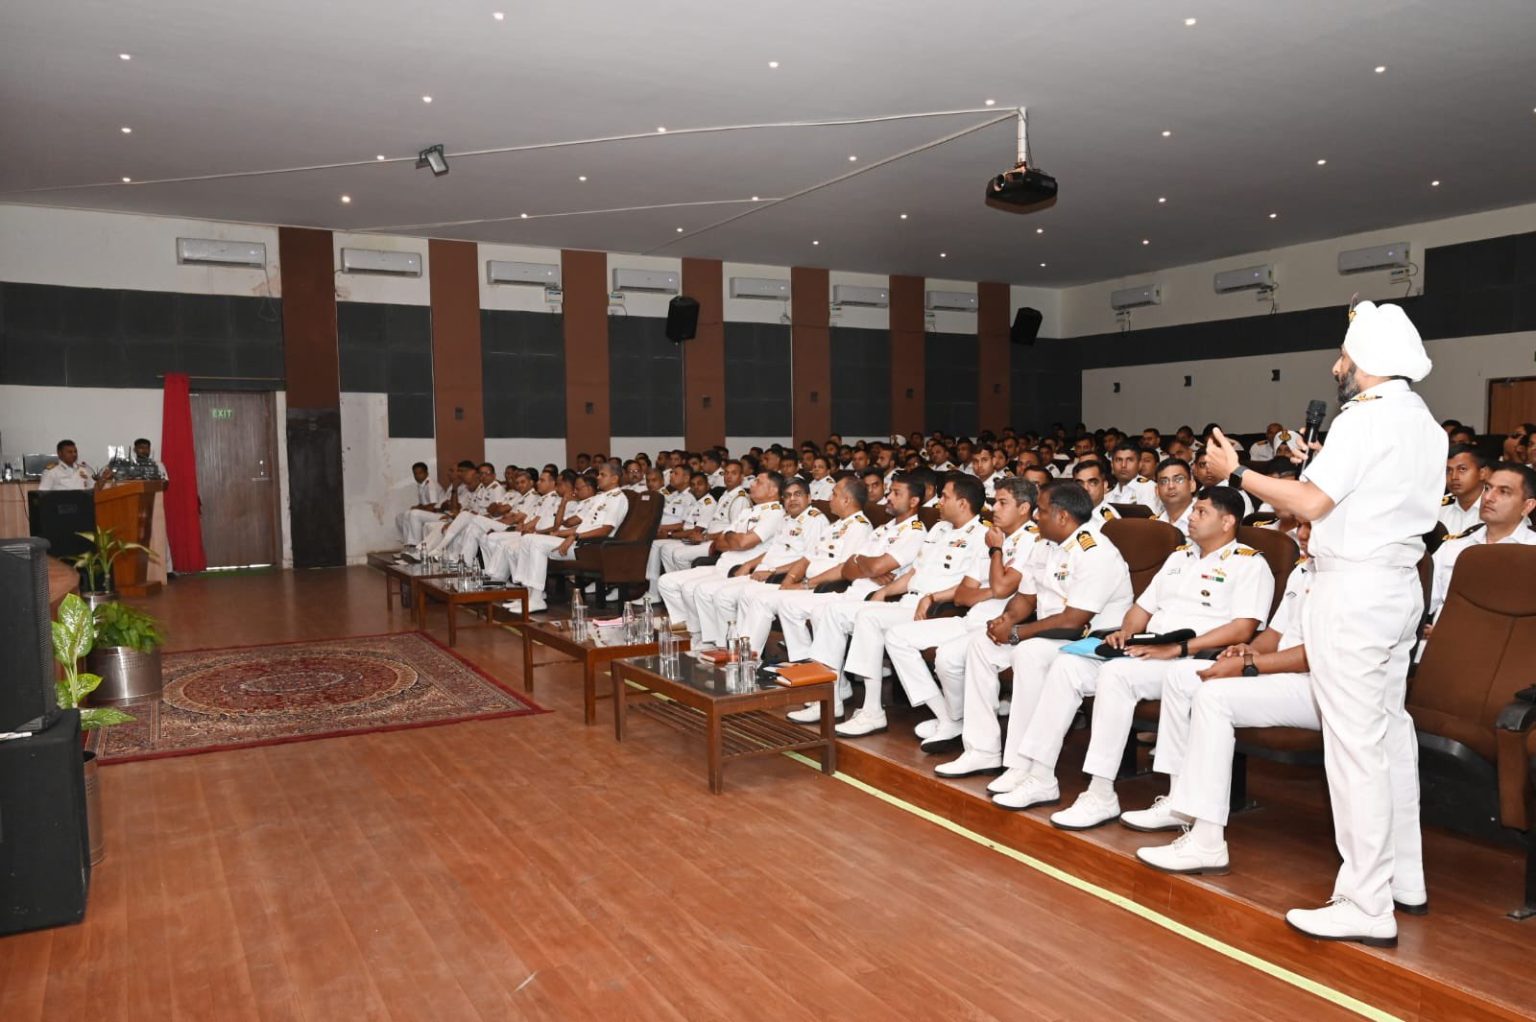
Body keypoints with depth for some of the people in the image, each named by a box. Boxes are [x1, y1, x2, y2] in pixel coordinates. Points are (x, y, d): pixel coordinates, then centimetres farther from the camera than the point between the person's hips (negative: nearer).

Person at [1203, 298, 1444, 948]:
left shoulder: (1364, 420, -15)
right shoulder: (1426, 426, 14)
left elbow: (1310, 504, -19)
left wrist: (1237, 472, -10)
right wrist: (1318, 469, 18)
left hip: (1353, 589, -10)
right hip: (1400, 583, 10)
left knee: (1355, 744, -7)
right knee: (1390, 730, 17)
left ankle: (1366, 906, -1)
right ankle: (1403, 876, 29)